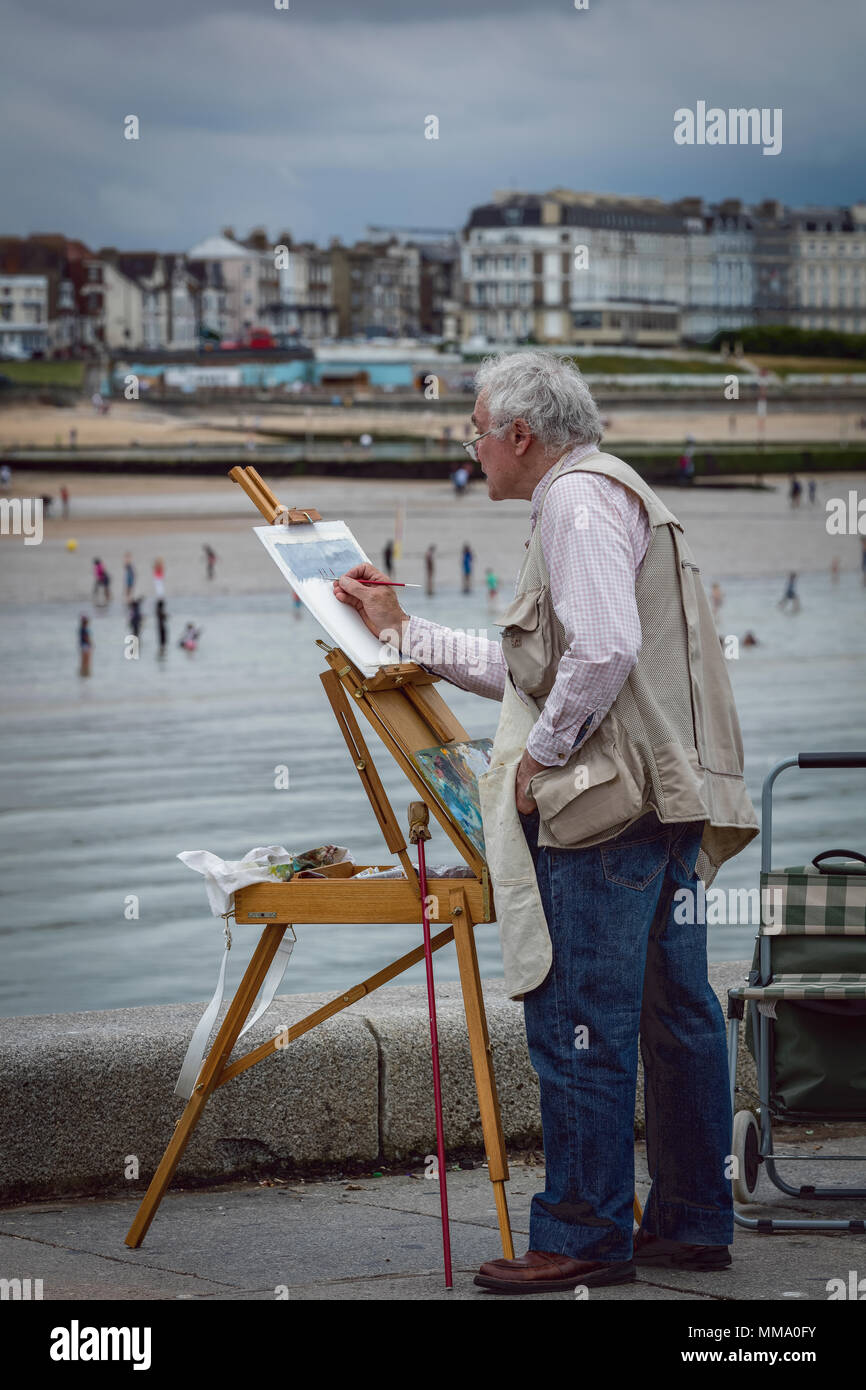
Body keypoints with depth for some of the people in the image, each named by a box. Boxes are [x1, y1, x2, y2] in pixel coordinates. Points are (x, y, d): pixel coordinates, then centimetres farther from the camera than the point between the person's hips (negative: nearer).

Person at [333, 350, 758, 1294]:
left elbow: (603, 651, -24)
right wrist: (401, 633, 29)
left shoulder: (578, 498, -9)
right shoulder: (617, 497, 24)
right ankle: (693, 1223, 18)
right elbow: (533, 668, 28)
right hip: (672, 803, 11)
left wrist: (541, 756, -14)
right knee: (676, 1015, 12)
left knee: (577, 1023, -6)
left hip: (607, 803, -11)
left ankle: (584, 1236, -2)